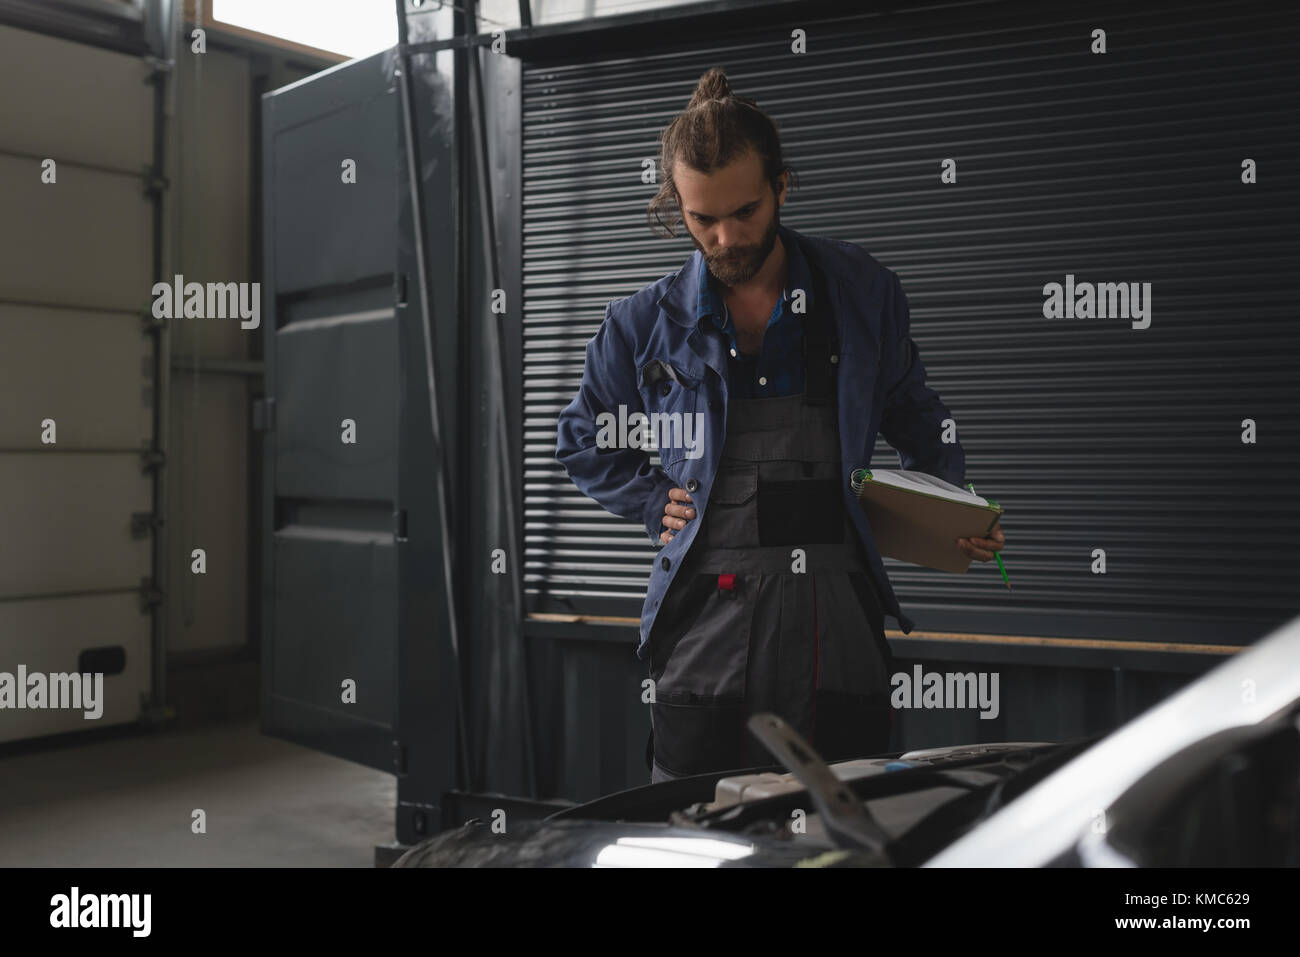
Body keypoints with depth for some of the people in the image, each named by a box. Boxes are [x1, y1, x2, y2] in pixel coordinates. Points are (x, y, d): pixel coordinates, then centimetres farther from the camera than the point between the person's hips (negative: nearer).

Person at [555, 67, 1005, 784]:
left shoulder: (864, 293, 7)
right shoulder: (645, 322, 7)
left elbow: (917, 420, 19)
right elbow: (583, 440, 21)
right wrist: (655, 503, 6)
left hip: (838, 617, 1)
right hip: (708, 623, 0)